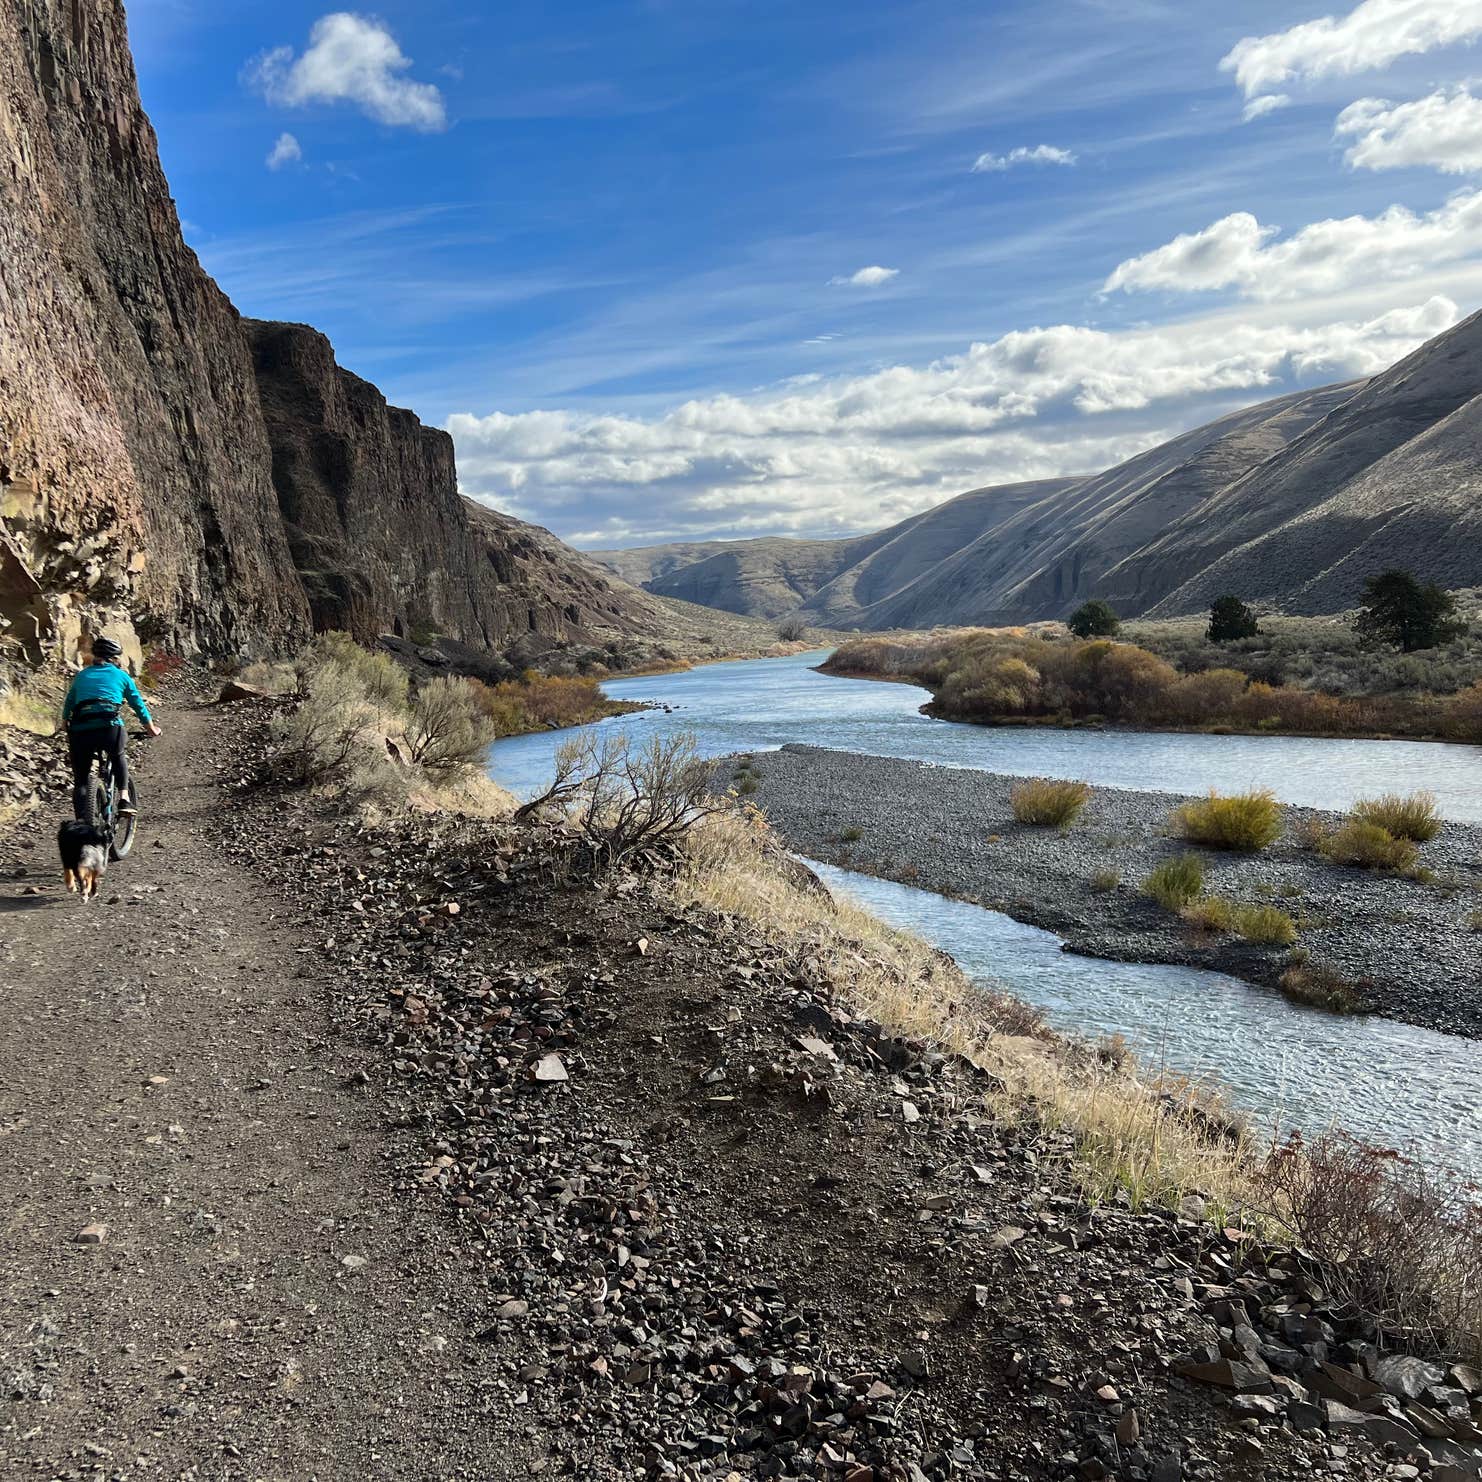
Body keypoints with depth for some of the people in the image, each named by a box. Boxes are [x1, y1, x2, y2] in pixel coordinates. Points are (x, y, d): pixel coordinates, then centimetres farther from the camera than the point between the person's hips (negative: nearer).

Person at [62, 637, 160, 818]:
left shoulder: (81, 676, 23)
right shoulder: (121, 675, 17)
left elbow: (68, 704, 29)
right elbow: (138, 704, 23)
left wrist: (66, 726, 43)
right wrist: (151, 728, 35)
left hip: (81, 731, 2)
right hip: (111, 728, -1)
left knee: (80, 779, 13)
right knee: (119, 756, 31)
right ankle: (124, 799, 18)